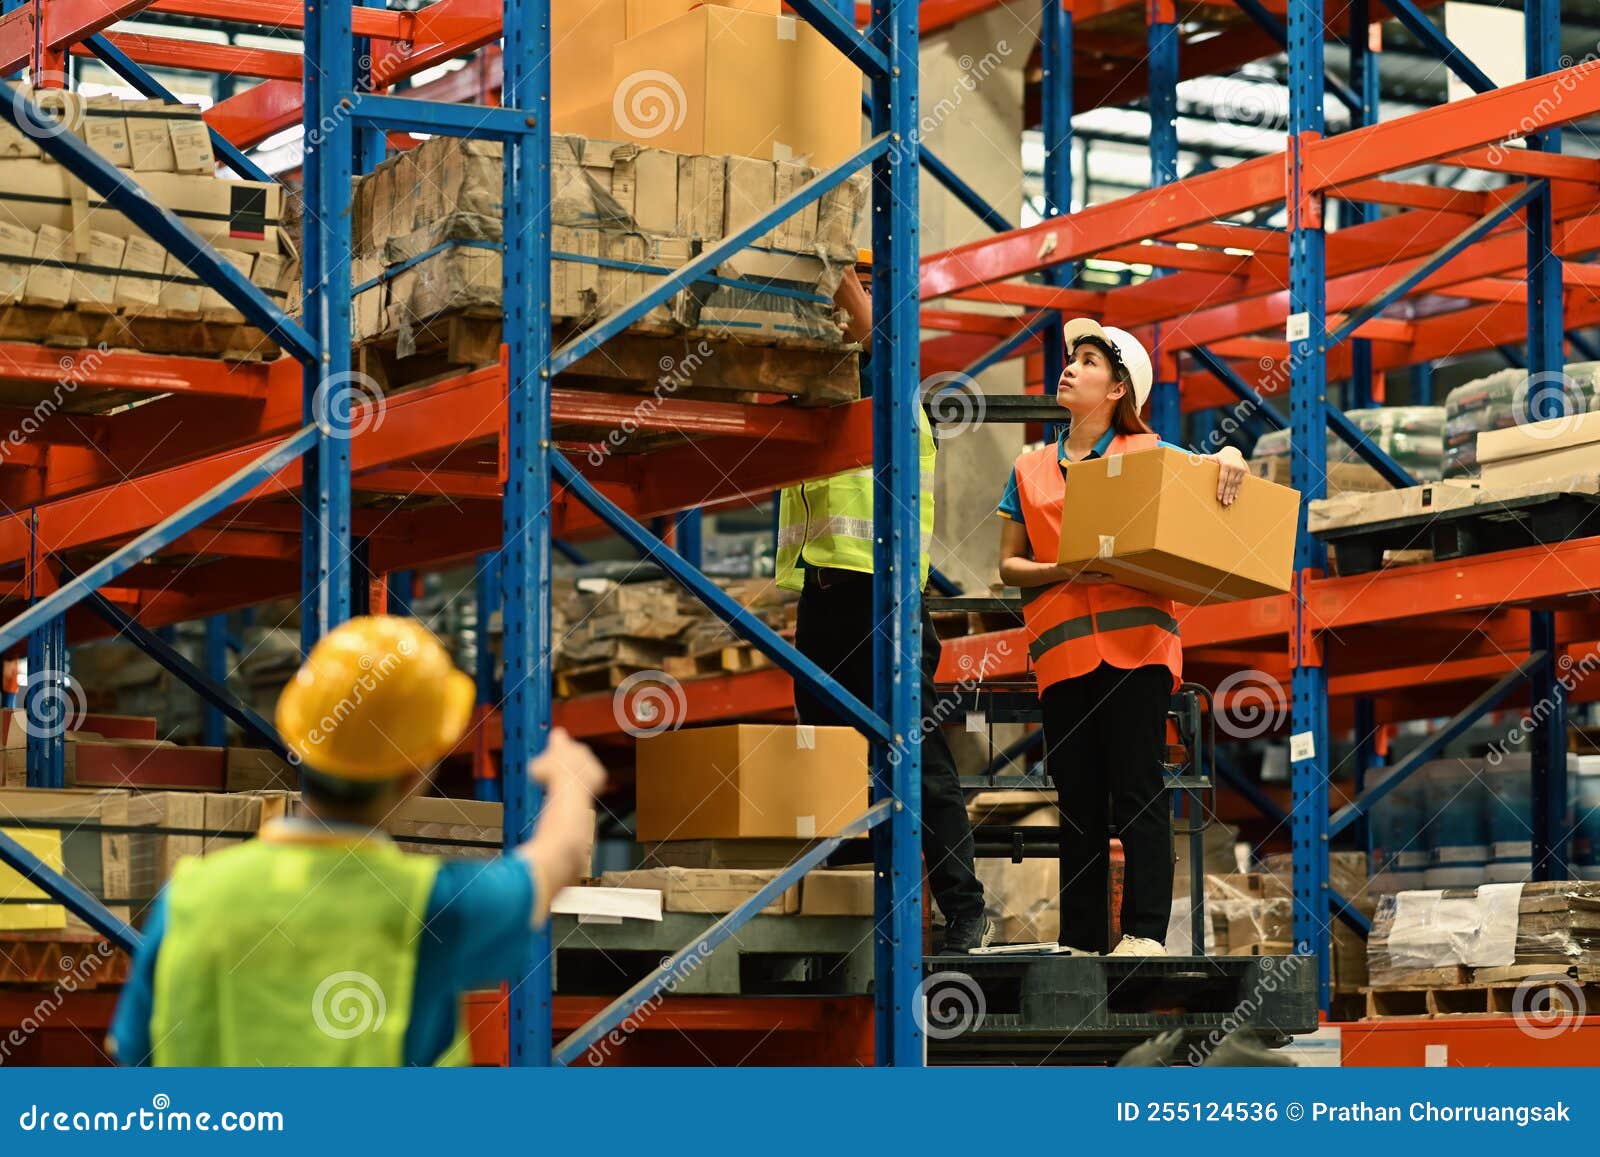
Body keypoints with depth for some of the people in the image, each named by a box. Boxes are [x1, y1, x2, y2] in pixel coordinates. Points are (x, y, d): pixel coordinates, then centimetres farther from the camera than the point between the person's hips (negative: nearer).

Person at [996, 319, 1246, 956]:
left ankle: (1145, 933, -9)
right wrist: (1064, 571, -7)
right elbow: (1009, 565, 12)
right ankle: (1080, 941, 7)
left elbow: (1218, 489, 13)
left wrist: (1229, 458, -11)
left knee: (1136, 789, -9)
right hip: (1060, 648, 3)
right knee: (1077, 800, 4)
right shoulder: (1030, 469, 17)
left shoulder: (1148, 453, 9)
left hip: (1133, 637, -3)